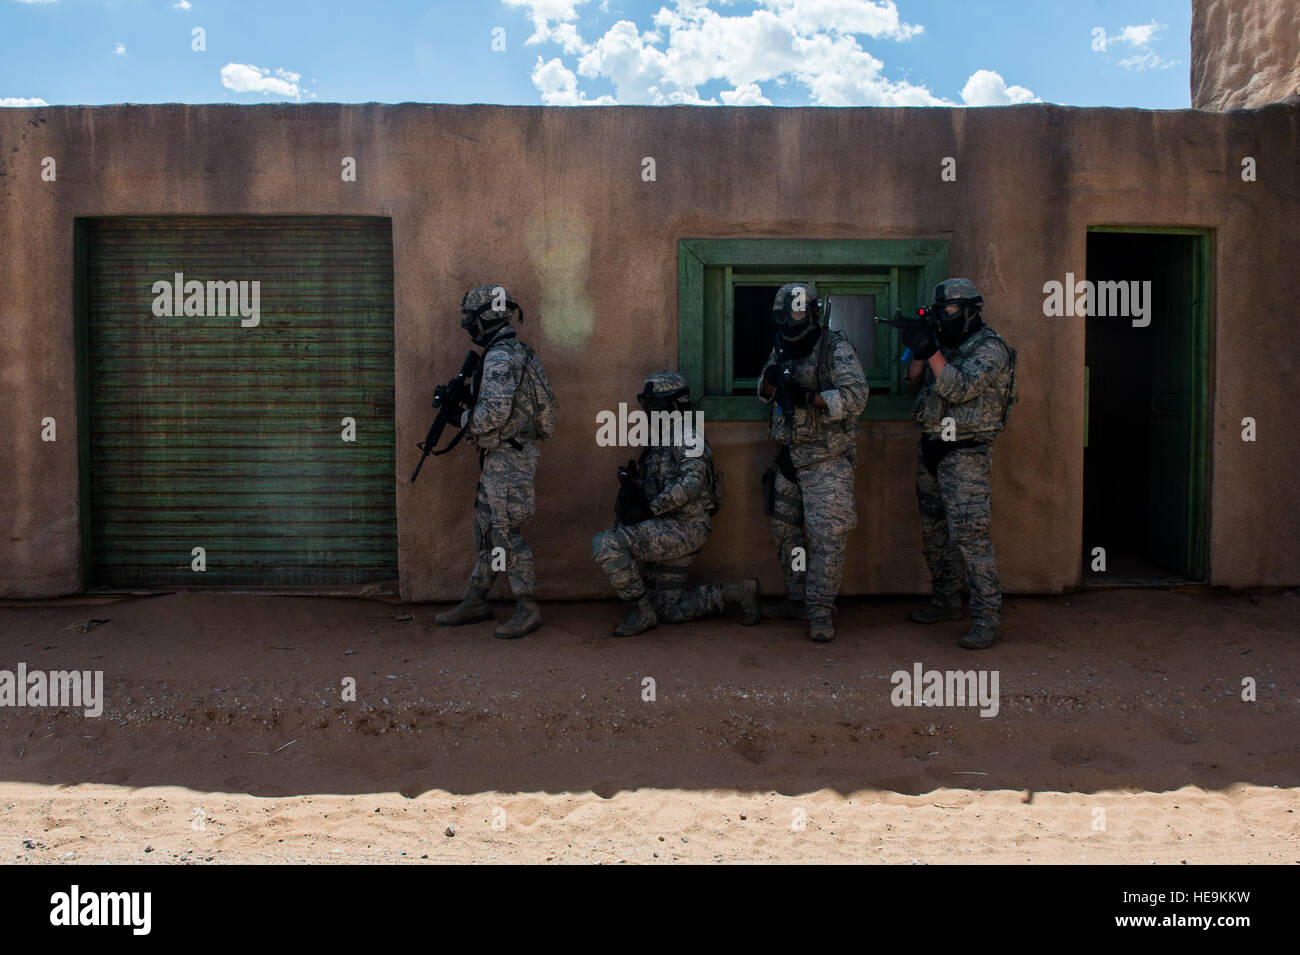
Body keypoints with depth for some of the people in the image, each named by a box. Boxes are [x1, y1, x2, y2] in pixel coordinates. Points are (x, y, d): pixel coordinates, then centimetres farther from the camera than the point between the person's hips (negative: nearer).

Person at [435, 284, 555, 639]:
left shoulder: (499, 357, -18)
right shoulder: (517, 351, 14)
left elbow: (496, 410, -30)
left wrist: (467, 421, -10)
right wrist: (456, 394, 15)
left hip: (507, 459, -10)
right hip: (501, 458, 10)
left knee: (507, 534, -3)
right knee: (486, 529, 15)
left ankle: (528, 610, 6)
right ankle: (475, 602, 25)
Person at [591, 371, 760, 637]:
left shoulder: (688, 437, -9)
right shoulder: (660, 440, 21)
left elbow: (690, 484, -25)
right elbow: (651, 487, 23)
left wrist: (648, 509, -25)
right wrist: (631, 481, 1)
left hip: (682, 527, -10)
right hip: (666, 531, 10)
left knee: (605, 544, -22)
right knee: (668, 611, 11)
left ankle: (641, 613, -12)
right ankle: (739, 594, 18)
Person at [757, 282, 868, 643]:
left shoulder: (836, 348, -10)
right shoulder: (782, 349, 11)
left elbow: (856, 397, -18)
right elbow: (765, 394, 18)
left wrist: (808, 397, -28)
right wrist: (770, 378, -6)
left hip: (827, 460, -7)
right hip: (789, 457, 7)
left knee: (827, 535, -8)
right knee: (785, 531, 12)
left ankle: (821, 611, 0)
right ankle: (797, 600, 25)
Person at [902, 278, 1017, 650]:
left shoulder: (990, 348, -10)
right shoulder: (945, 343, 14)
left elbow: (959, 388, -21)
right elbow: (915, 381, 10)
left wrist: (932, 352, -22)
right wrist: (918, 351, -6)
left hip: (965, 455, -8)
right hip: (930, 451, 8)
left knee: (969, 534, -12)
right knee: (934, 531, 14)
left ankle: (987, 616, -6)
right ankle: (947, 601, 27)